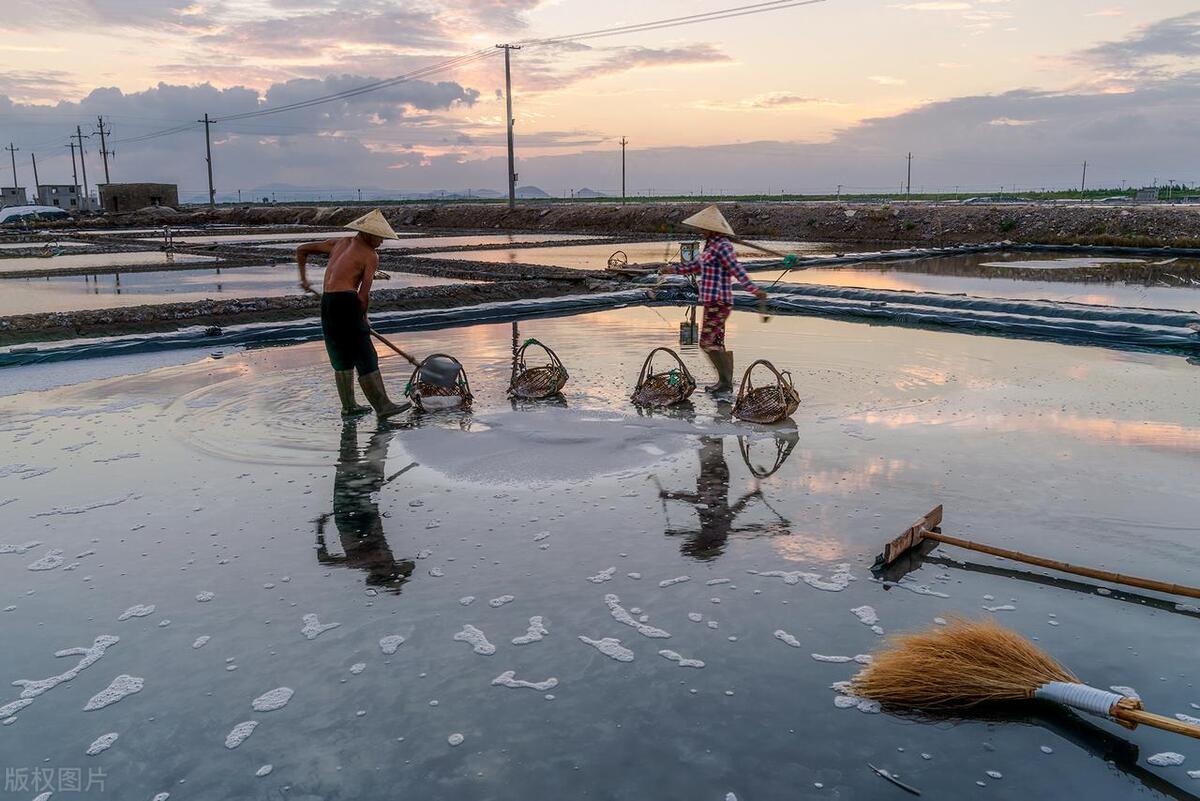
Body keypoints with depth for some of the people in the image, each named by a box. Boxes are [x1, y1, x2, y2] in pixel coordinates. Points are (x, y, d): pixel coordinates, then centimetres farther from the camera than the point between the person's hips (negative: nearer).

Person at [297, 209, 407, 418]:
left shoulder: (339, 243, 20)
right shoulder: (371, 256, 0)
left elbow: (301, 250, 24)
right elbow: (364, 295, -7)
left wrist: (303, 278, 33)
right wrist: (363, 318, 9)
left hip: (327, 302, 7)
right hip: (346, 302, -7)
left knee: (343, 357, 16)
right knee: (365, 357, -3)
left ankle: (349, 406, 21)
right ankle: (382, 406, -1)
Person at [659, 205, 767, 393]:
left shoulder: (722, 246, -16)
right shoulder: (712, 245, 15)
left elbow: (737, 271, -23)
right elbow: (696, 267, 27)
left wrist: (754, 290, -32)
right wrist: (673, 269, 22)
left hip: (718, 302, -10)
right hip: (714, 301, 10)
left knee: (706, 343, -6)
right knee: (717, 344, 12)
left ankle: (725, 380, 0)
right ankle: (726, 383, 16)